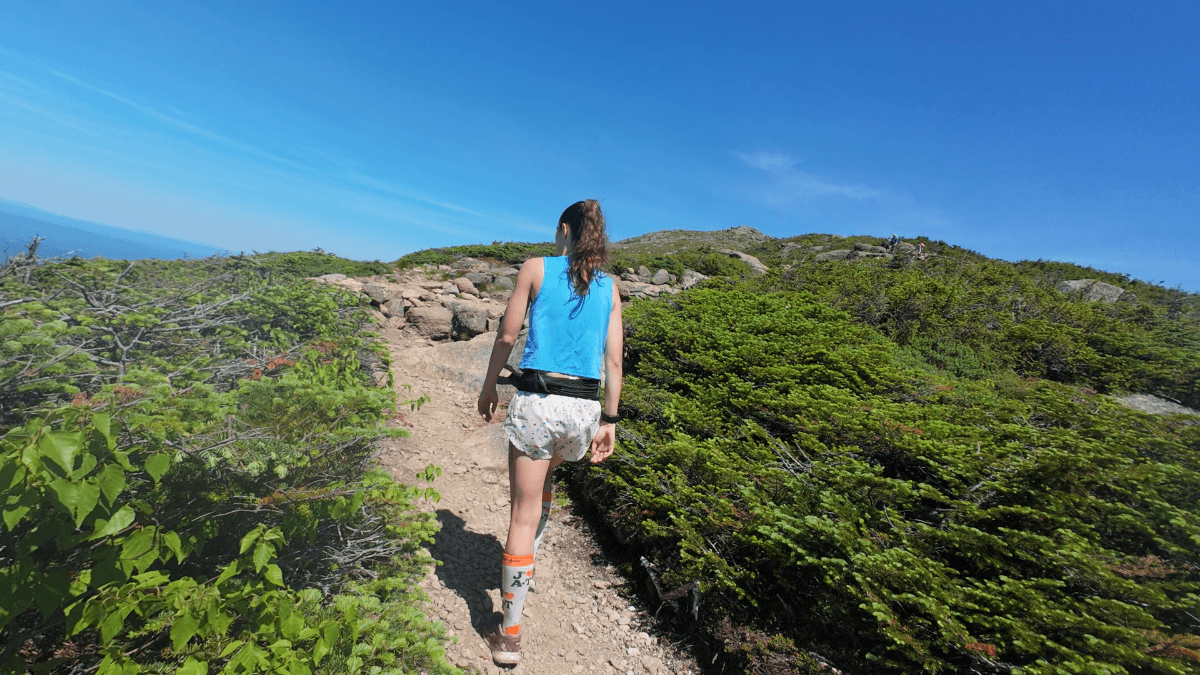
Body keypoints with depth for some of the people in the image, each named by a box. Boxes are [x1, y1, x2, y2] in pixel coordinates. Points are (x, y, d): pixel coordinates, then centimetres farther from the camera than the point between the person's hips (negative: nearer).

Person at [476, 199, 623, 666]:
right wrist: (609, 421, 11)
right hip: (585, 408, 4)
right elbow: (613, 360, 6)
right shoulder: (609, 287, 9)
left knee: (523, 513, 7)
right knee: (546, 472, 34)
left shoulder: (536, 268, 2)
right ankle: (527, 559, 43)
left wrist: (489, 386, 14)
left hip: (538, 401, -3)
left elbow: (507, 336, 1)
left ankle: (509, 635, 18)